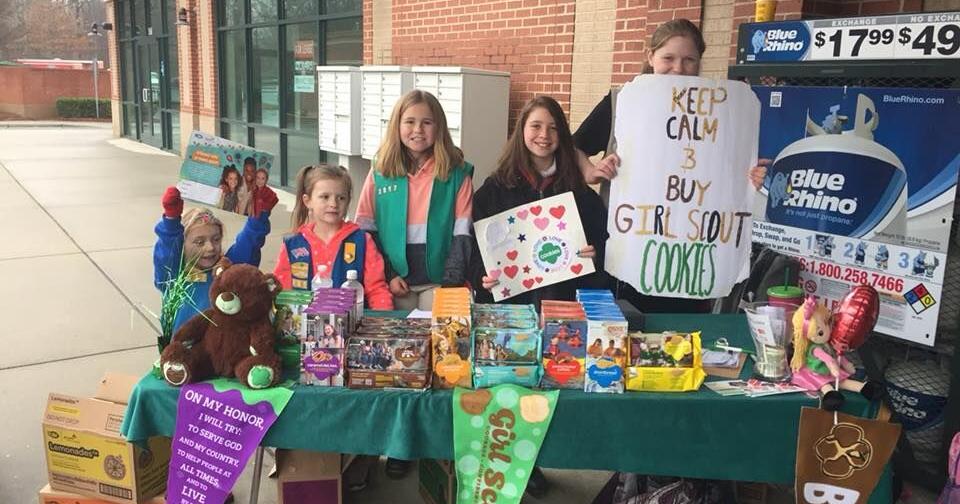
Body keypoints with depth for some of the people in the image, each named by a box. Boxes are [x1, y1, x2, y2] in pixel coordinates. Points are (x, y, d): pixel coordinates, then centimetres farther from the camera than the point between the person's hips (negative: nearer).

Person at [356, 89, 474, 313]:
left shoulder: (457, 174, -3)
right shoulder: (380, 173, 2)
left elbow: (463, 233, -5)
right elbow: (366, 229, 2)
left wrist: (452, 282, -12)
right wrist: (386, 275, -6)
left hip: (439, 280, -1)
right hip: (396, 280, 2)